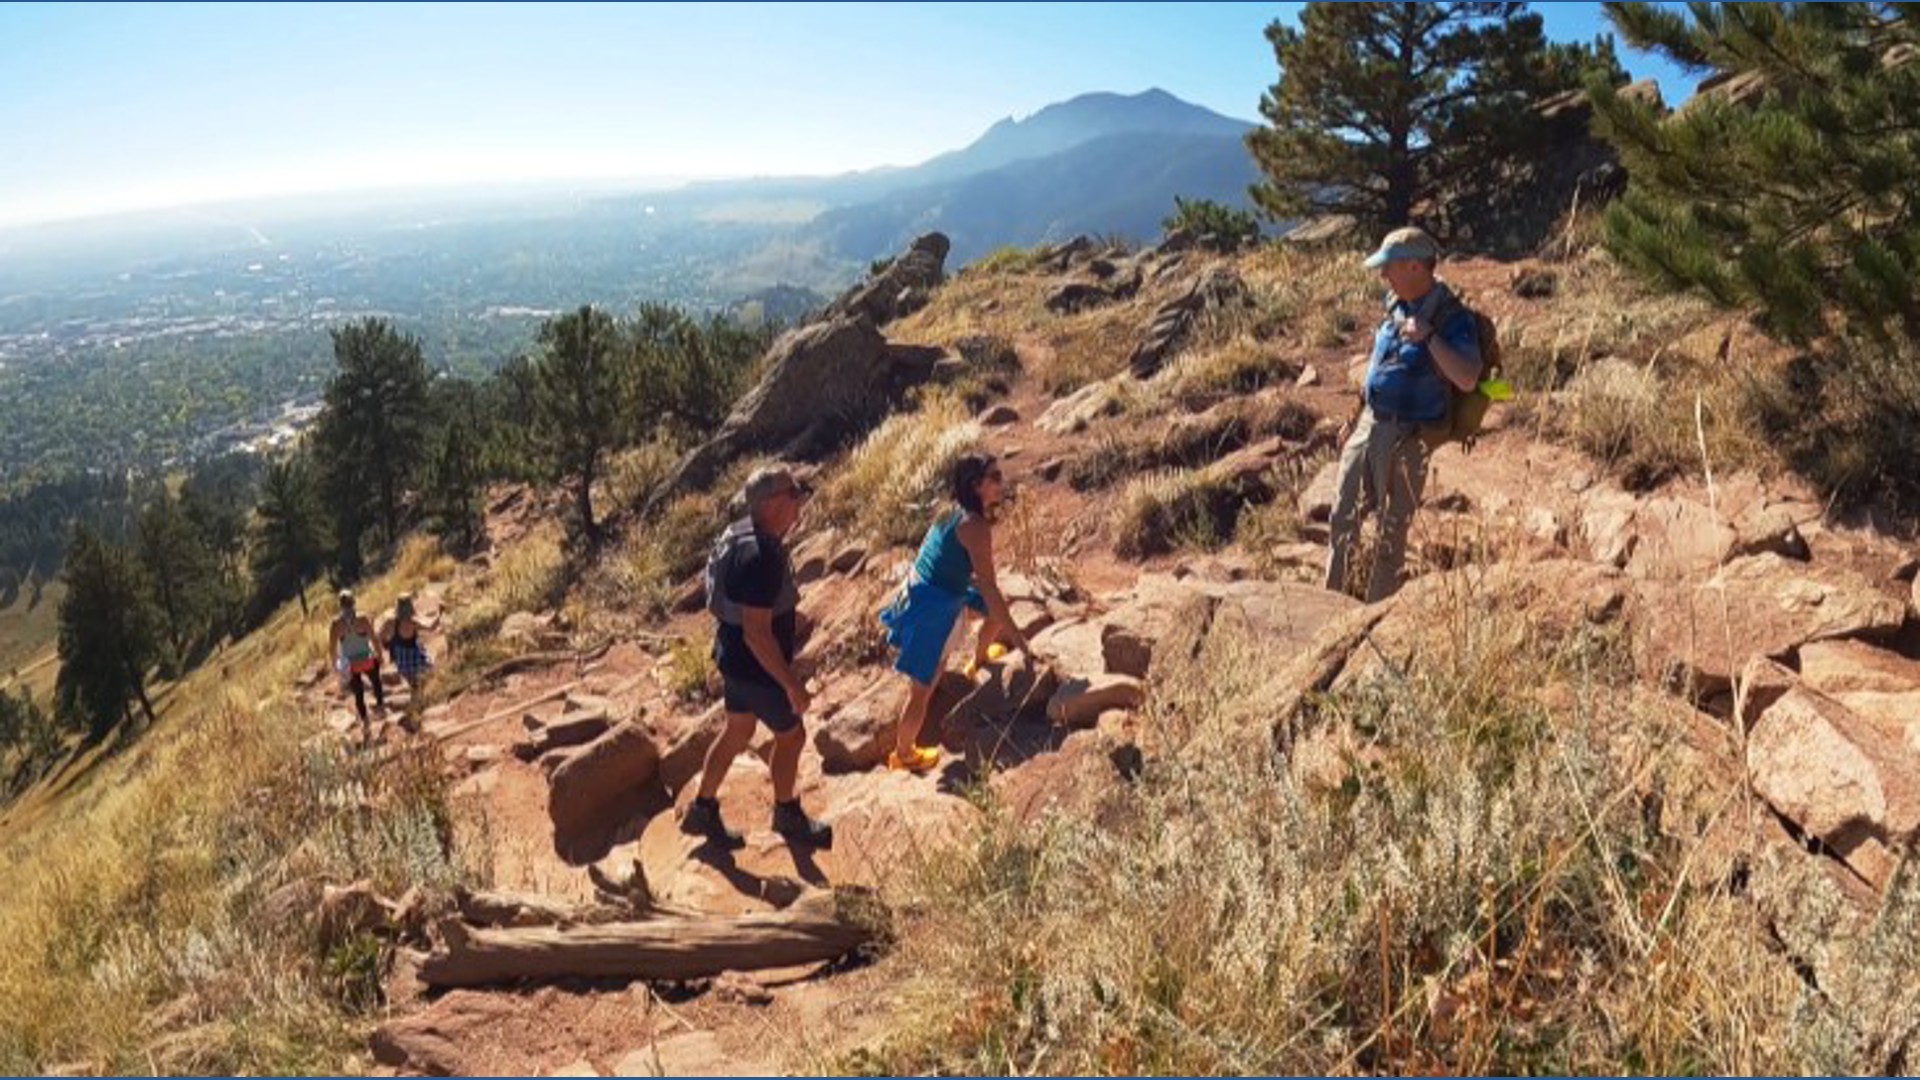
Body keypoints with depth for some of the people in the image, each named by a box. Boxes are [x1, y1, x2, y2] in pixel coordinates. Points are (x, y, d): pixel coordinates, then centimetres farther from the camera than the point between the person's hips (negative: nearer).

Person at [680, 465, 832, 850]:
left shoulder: (740, 533, -1)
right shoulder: (761, 558, -32)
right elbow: (757, 634, -31)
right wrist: (792, 684, -24)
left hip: (735, 657, 9)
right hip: (756, 667, -9)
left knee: (737, 733, 23)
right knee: (791, 736, 12)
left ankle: (702, 810, 35)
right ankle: (787, 816, 32)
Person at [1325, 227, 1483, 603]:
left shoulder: (1452, 318, -17)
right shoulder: (1396, 303, 5)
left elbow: (1468, 380, -30)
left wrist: (1429, 338, -35)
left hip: (1407, 436, -7)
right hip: (1369, 423, 7)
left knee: (1392, 531, 4)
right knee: (1344, 516, 13)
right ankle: (1332, 597, 26)